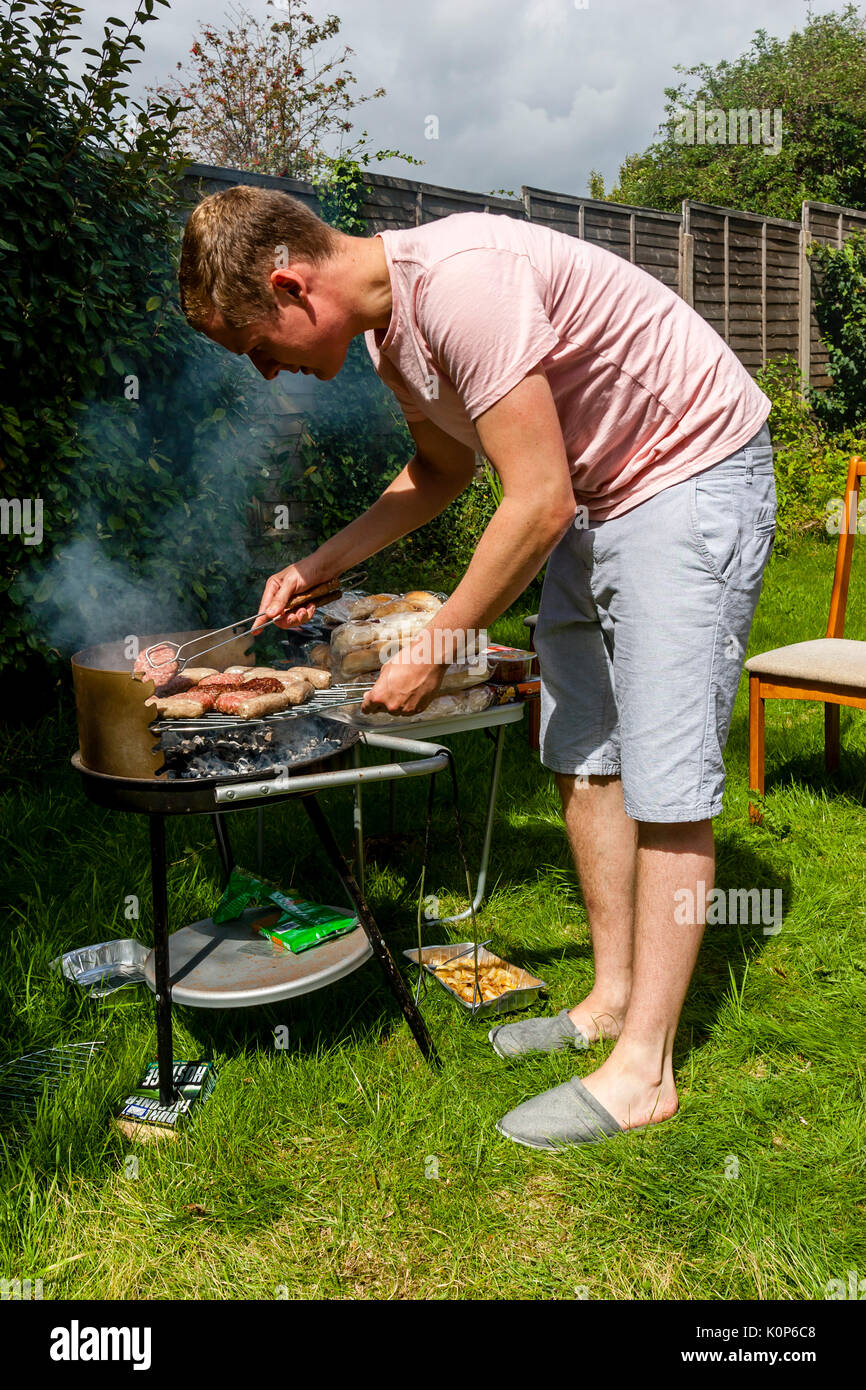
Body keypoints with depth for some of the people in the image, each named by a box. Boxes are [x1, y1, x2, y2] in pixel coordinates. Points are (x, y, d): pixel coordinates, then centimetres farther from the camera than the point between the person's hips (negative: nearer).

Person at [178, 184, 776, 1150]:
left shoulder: (461, 282, -28)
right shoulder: (388, 321, 2)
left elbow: (540, 504, -28)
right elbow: (443, 468, 17)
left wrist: (435, 648, -18)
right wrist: (320, 566, 8)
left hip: (695, 473, -9)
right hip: (598, 497, 9)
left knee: (663, 776, -8)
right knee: (580, 753, 9)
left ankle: (643, 1071, 1)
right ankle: (614, 995, 22)